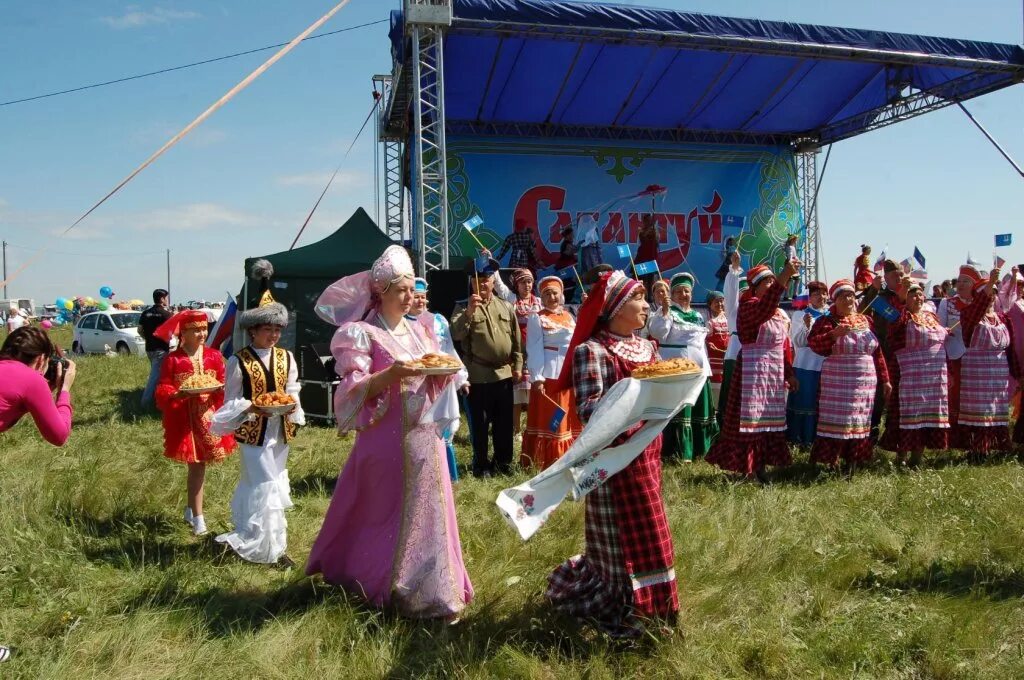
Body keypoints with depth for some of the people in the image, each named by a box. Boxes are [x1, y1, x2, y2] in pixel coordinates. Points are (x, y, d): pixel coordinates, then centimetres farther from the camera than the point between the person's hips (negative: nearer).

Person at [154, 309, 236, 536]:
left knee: (198, 464, 11)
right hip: (184, 419, -3)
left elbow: (223, 383, 7)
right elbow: (163, 390, -5)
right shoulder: (173, 360, -5)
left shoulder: (214, 356, 4)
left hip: (209, 416, 3)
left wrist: (220, 388, -14)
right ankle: (198, 519, 6)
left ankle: (191, 510, 31)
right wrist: (179, 394, -24)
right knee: (196, 464, -3)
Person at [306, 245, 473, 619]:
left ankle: (429, 585, 26)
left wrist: (442, 369, -8)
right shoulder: (362, 334, -9)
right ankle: (383, 583, 24)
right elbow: (355, 390, -14)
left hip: (423, 433, 6)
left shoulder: (419, 330, 10)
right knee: (387, 512, 6)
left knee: (426, 510, 11)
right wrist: (390, 374, -29)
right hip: (386, 437, -6)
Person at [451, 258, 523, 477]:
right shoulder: (464, 308, -2)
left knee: (504, 422, 11)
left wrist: (517, 366, 6)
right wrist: (469, 311, -28)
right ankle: (481, 464, 16)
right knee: (480, 423, 4)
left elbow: (516, 340, 12)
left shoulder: (506, 307, 10)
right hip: (478, 375, -3)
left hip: (504, 374, 4)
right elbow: (455, 334, -18)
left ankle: (503, 462, 25)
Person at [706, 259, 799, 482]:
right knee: (750, 418, -5)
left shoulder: (780, 314, 14)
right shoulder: (748, 306, -10)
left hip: (775, 372, 8)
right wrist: (783, 278, -42)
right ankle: (745, 468, 2)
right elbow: (764, 309, -35)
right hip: (752, 370, -8)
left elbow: (784, 346, 19)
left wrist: (789, 373, 15)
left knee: (769, 419, 12)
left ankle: (761, 467, 21)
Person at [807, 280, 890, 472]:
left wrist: (884, 379, 12)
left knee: (859, 425, 8)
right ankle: (829, 466, 0)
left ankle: (852, 467, 17)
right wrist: (833, 334, -27)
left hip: (865, 383, 5)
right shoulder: (826, 321, 1)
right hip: (837, 384, -5)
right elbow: (813, 343, -13)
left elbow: (878, 352, 14)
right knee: (836, 424, -6)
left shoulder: (866, 321, 13)